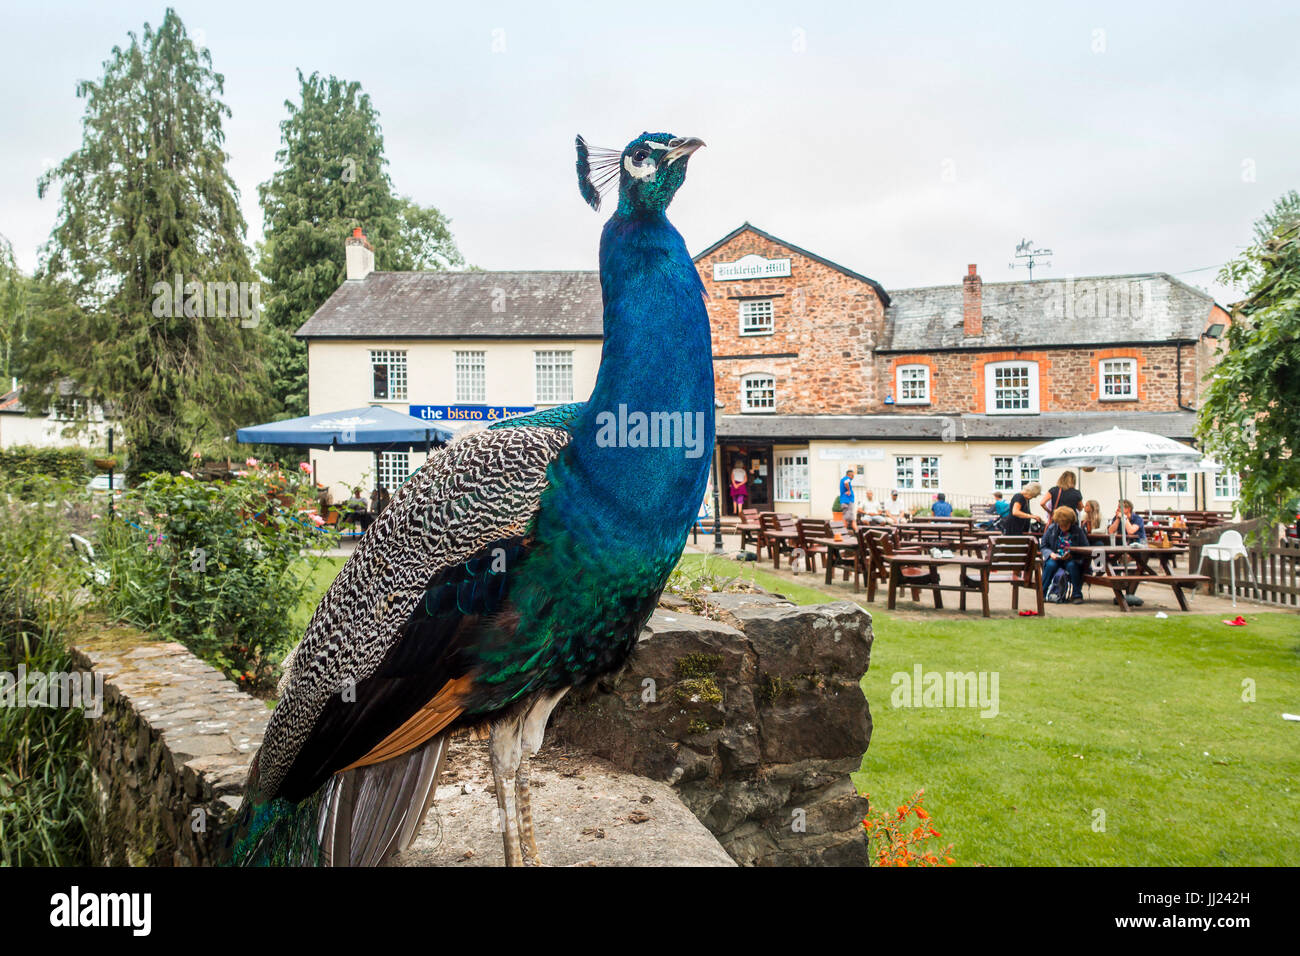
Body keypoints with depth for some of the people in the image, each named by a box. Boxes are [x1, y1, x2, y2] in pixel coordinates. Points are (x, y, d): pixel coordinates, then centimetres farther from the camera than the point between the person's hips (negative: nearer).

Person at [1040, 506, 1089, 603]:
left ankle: (1077, 595, -20)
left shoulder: (1078, 531, -3)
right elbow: (1042, 546, 5)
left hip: (1072, 559, -1)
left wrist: (1072, 554, -22)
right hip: (1054, 558, 1)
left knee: (1072, 565, -35)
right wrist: (1050, 553, -15)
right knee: (1050, 565, -32)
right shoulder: (1051, 529, 1)